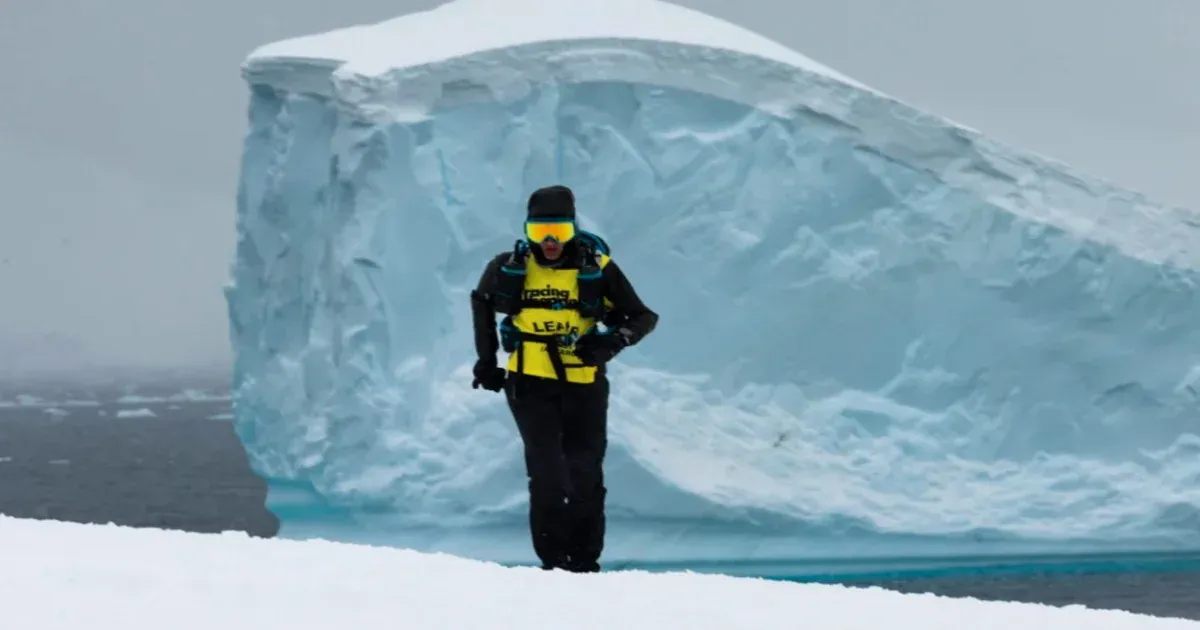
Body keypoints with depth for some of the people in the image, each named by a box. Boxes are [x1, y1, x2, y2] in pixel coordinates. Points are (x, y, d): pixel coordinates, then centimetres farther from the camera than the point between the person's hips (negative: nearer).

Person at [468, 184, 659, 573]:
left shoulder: (596, 267, -8)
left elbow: (643, 317, -4)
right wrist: (486, 360, 16)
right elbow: (482, 303, 19)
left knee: (586, 474, 5)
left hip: (584, 383, 0)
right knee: (547, 474, -8)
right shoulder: (510, 267, -3)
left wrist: (612, 341, -23)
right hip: (530, 382, 0)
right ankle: (554, 560, -1)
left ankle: (585, 560, 15)